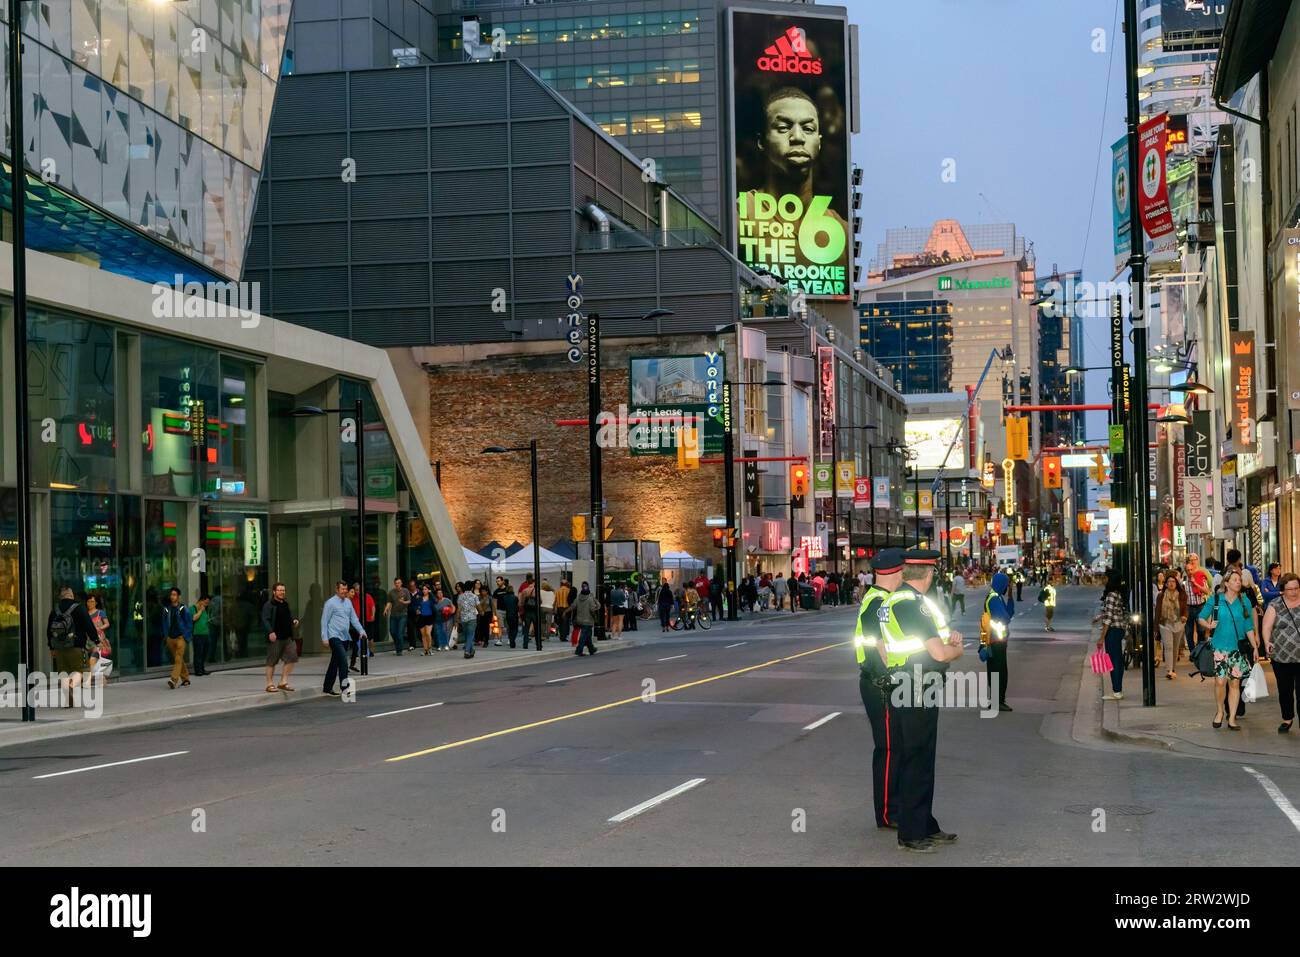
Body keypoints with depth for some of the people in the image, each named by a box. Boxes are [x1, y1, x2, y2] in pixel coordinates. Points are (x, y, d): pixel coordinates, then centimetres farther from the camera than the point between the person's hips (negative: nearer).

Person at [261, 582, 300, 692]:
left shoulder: (285, 604, 17)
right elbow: (265, 620, -16)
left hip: (287, 637, 7)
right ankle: (270, 684, 9)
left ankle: (283, 682, 11)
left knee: (291, 658, 2)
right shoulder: (269, 605, -7)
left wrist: (294, 621, 9)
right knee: (272, 662, 1)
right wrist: (270, 631, -29)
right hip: (275, 638, -7)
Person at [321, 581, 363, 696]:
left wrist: (361, 630, 2)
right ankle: (344, 684, -24)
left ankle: (328, 688, 19)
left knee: (335, 663, 12)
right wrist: (324, 638, -12)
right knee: (343, 659, -21)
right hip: (334, 637, -7)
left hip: (345, 637, 7)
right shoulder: (331, 603, -7)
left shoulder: (348, 602, 12)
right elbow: (324, 621, -7)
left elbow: (354, 618, 14)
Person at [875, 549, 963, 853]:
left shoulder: (891, 601, 10)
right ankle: (911, 834, 8)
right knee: (917, 764, 0)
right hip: (918, 695, -10)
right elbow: (940, 653, -25)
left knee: (916, 762, 18)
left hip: (902, 689, 10)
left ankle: (926, 827, 29)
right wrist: (957, 649, -3)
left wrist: (947, 637, 7)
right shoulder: (913, 604, -21)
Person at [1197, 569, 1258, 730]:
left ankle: (1232, 719, 11)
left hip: (1238, 648, 2)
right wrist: (1208, 625, -12)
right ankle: (1219, 711, 16)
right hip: (1219, 648, -2)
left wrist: (1255, 646, 3)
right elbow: (1201, 617, 8)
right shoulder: (1215, 600, -1)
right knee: (1220, 681, -8)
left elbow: (1249, 627, 7)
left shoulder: (1244, 602, 4)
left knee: (1235, 683, 3)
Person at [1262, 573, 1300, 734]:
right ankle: (1287, 719, 30)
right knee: (1284, 691, 13)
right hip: (1281, 657, 1)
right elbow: (1267, 627, -2)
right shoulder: (1275, 606, 2)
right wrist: (1267, 642, -19)